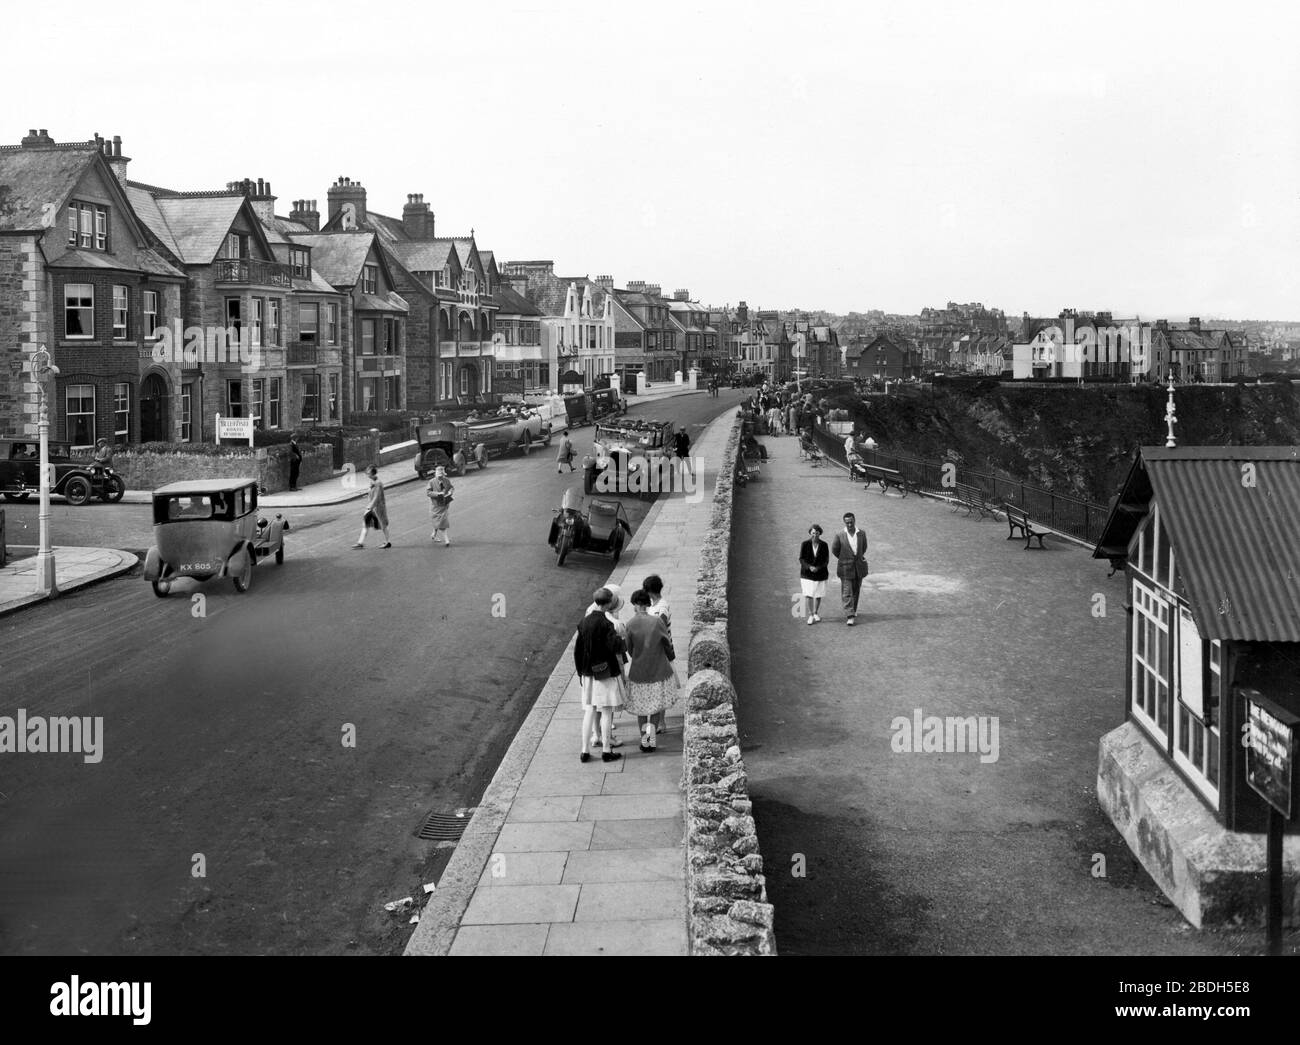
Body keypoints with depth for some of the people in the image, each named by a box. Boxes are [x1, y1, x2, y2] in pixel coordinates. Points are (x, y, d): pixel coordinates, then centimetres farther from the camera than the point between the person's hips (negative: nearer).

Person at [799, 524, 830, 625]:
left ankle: (816, 613, 30)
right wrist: (809, 567, -22)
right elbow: (801, 559, -5)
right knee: (808, 594, -11)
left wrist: (818, 568, -18)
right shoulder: (805, 544, -5)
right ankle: (810, 615, -6)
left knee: (818, 595, 9)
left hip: (820, 573, 1)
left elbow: (826, 560, -1)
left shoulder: (824, 545, -2)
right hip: (807, 574, -1)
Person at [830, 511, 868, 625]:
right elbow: (834, 550, 2)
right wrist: (845, 559, 9)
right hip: (846, 568, -3)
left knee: (856, 591, 15)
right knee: (847, 592, -7)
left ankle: (853, 610, 36)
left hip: (858, 567, 3)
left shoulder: (862, 534, -3)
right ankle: (849, 616, -10)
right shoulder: (839, 535, -11)